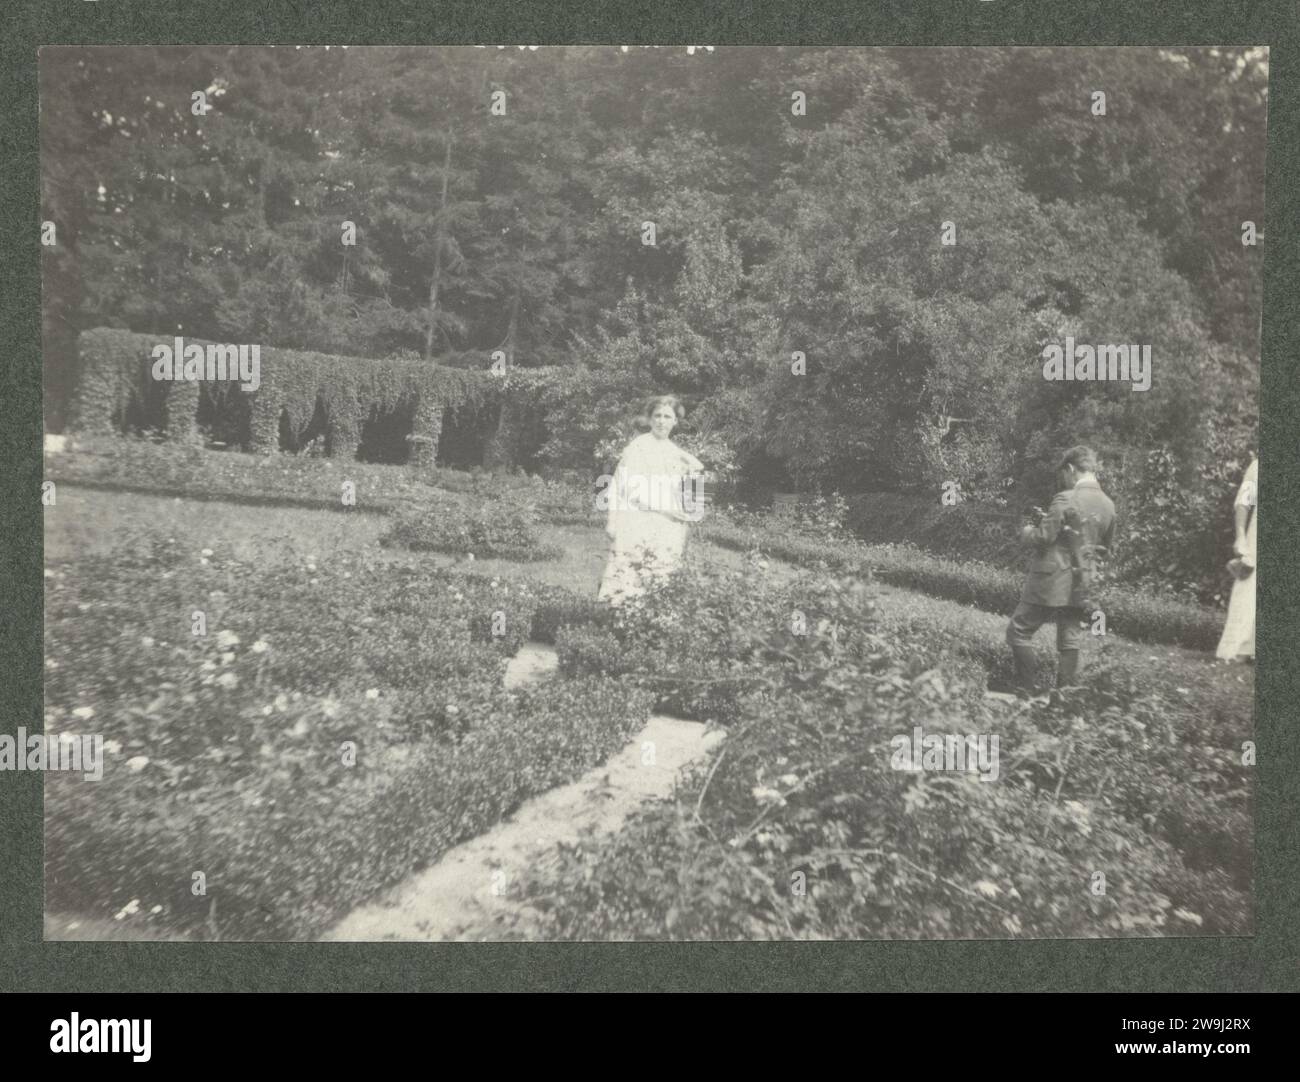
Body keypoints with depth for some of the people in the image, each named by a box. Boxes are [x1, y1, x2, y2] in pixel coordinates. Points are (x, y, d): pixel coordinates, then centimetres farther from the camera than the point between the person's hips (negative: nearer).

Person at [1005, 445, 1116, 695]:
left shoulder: (1066, 500, -16)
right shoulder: (1108, 505, 4)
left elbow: (1043, 538, -16)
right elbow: (1106, 546, 16)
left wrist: (1026, 532, 4)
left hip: (1050, 582, -6)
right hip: (1082, 586, 7)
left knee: (1019, 632, 4)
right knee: (1070, 641, 12)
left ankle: (1027, 691, 3)